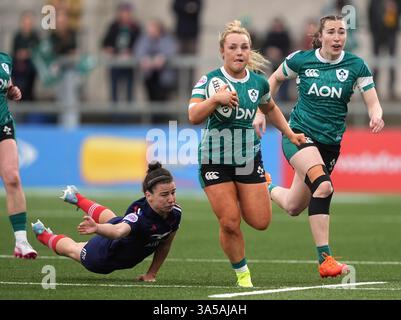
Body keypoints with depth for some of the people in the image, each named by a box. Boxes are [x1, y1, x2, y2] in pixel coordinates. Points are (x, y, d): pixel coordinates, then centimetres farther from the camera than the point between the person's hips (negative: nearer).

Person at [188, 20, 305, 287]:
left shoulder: (259, 82, 2)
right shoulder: (210, 80, -11)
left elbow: (270, 108, 24)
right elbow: (193, 117, -24)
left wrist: (289, 133, 18)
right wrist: (215, 99, -38)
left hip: (249, 158, 3)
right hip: (215, 160, -3)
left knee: (260, 222, -1)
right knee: (230, 223, -9)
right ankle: (242, 273, 12)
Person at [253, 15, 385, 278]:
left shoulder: (356, 66, -5)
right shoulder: (301, 60, -6)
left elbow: (373, 103, -8)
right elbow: (275, 80, 12)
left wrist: (377, 116, -30)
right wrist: (261, 113, 8)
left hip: (330, 144, 3)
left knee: (294, 207, 12)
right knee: (324, 186, -30)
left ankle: (268, 190, 49)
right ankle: (325, 259, -29)